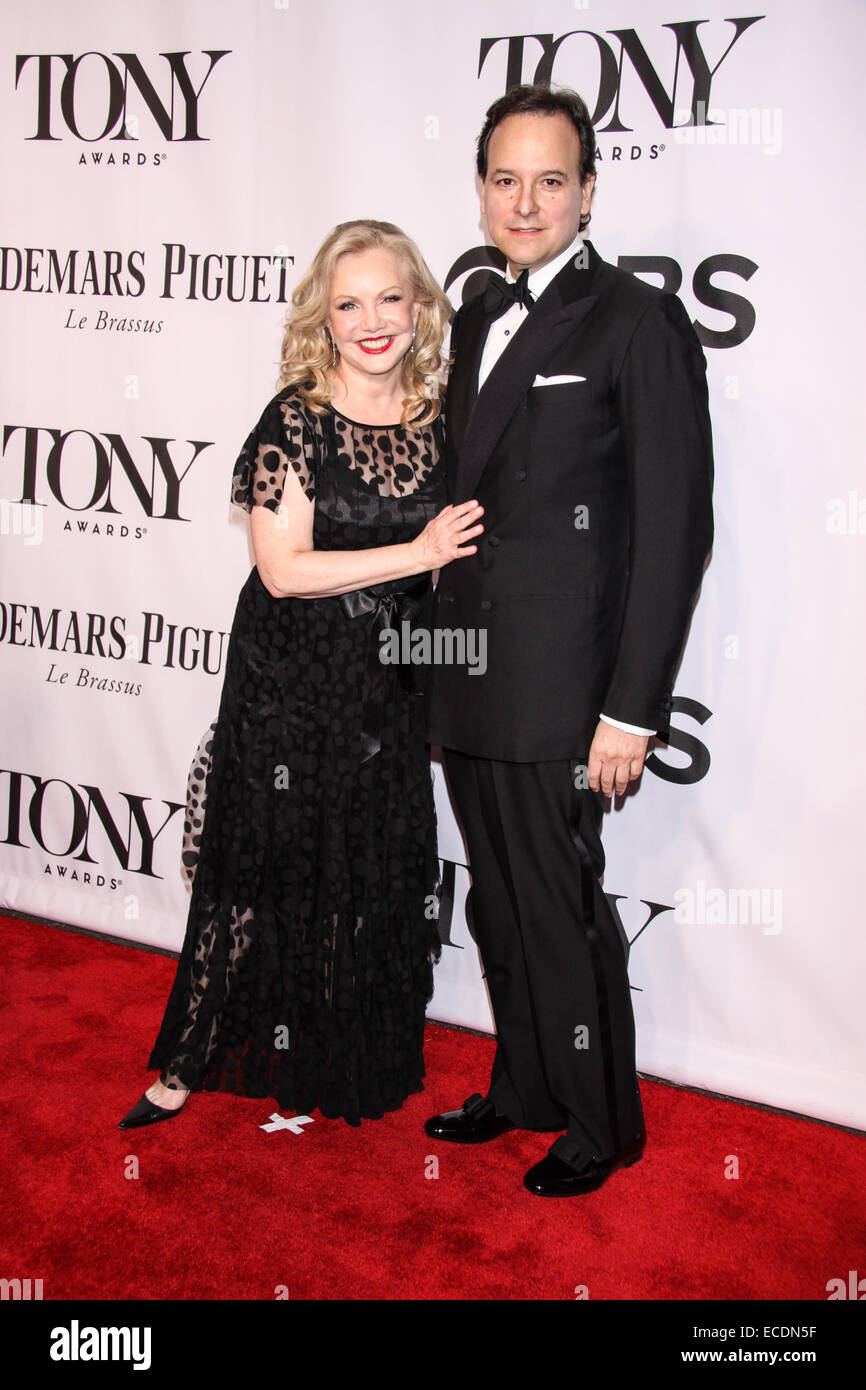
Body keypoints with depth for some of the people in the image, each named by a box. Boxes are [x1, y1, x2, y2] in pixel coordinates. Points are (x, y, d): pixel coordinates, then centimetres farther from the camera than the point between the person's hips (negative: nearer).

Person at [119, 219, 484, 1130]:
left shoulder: (437, 422, 4)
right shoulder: (296, 420, -10)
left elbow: (457, 554, 11)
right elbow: (283, 569, -17)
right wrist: (415, 553, -18)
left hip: (390, 689, 4)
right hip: (290, 686, -4)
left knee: (379, 879, 11)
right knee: (266, 874, 5)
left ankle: (349, 1073, 31)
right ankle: (190, 1065, 25)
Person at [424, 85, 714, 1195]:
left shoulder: (639, 323, -9)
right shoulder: (476, 321, 14)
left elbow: (675, 530, -13)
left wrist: (630, 709, -16)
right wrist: (443, 655, 14)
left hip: (556, 690, -7)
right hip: (469, 684, 7)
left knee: (562, 914, 4)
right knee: (499, 910, 18)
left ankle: (598, 1128, 25)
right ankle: (522, 1090, 37)